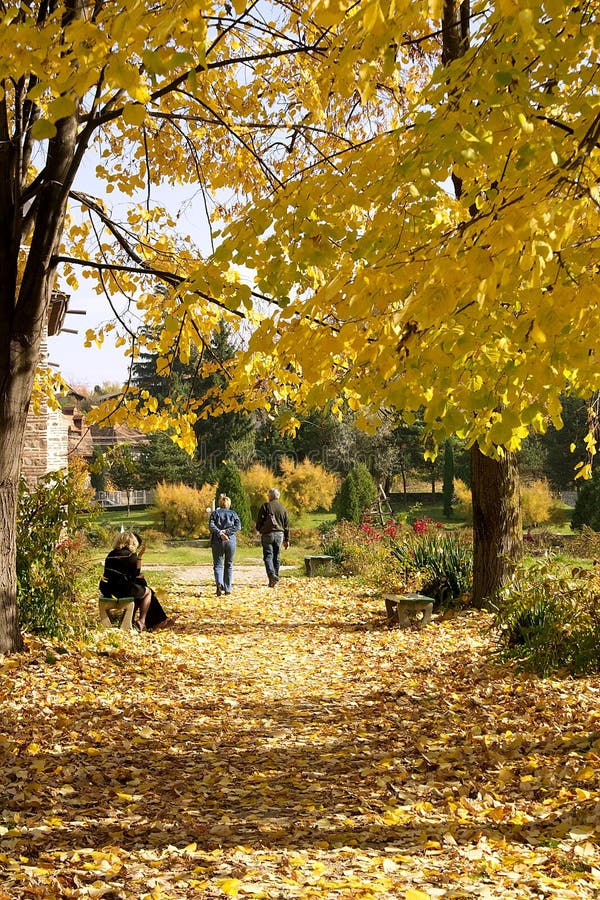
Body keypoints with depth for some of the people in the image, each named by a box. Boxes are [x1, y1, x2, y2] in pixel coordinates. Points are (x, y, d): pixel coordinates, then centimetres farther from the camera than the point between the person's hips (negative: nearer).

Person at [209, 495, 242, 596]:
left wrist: (220, 533, -15)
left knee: (218, 565, 3)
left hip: (217, 541, -1)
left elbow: (211, 526, -9)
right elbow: (238, 526, -5)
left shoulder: (215, 513, 8)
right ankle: (227, 589, 10)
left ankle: (219, 583, -23)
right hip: (231, 541, 1)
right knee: (229, 565, 10)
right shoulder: (233, 513, 10)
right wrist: (227, 531, -9)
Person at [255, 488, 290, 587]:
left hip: (267, 534, -4)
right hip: (279, 534, 4)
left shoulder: (265, 506, -4)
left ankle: (272, 575, -24)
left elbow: (259, 521, -4)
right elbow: (286, 525, 11)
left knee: (268, 556, -4)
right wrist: (287, 540, 16)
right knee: (276, 557, 11)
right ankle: (275, 577, 14)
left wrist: (259, 530, 17)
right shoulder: (283, 508, 9)